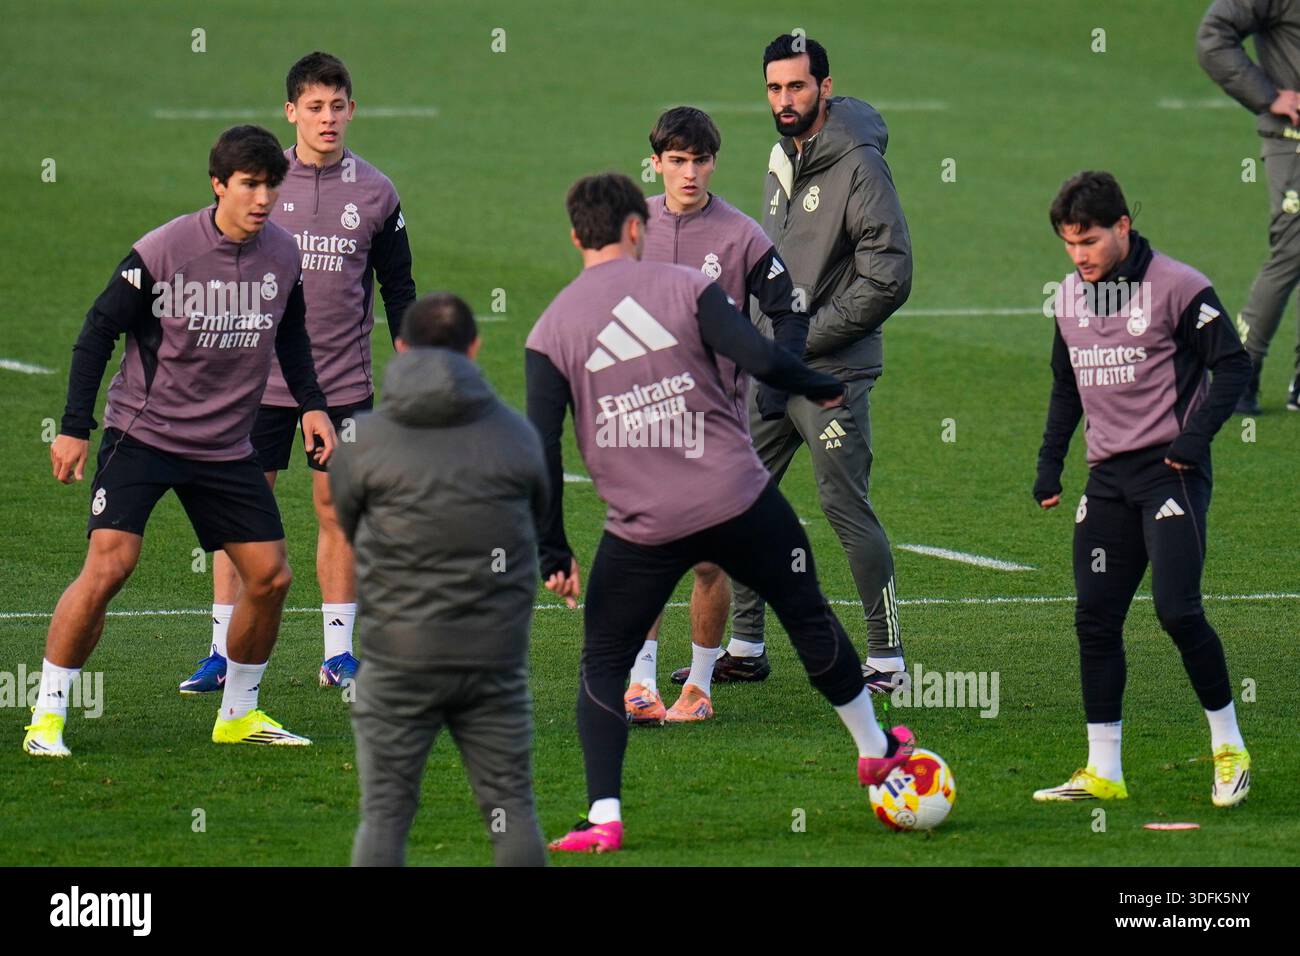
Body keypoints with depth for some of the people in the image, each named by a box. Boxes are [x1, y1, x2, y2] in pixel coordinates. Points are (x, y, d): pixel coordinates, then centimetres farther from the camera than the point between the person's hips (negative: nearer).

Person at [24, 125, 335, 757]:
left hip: (226, 446, 5)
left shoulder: (283, 253, 0)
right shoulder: (162, 251, -16)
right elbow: (98, 331, -9)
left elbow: (290, 334, 19)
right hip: (142, 436, -5)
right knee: (107, 566, -18)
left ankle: (239, 712, 23)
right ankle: (47, 716, -7)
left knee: (271, 577, 3)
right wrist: (75, 426, -12)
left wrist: (311, 403, 6)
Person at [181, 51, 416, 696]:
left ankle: (339, 651, 13)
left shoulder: (374, 193, 3)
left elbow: (398, 288, 10)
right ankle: (222, 652, 4)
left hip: (345, 378, 1)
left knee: (337, 508, 4)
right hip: (261, 376, -1)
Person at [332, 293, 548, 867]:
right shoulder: (518, 436, 2)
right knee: (511, 808, 8)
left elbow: (341, 532, 7)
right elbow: (540, 525, 12)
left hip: (399, 655, -1)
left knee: (384, 814, 4)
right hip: (496, 657, 1)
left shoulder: (364, 441, -4)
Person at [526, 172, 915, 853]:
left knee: (602, 664, 11)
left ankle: (603, 818, -4)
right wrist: (822, 388, 6)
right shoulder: (684, 287, -4)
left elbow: (542, 449, -4)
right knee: (808, 615, 21)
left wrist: (553, 553, 1)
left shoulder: (550, 332, -1)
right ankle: (875, 748, 38)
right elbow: (760, 359, -14)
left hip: (643, 529, 0)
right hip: (740, 503, 0)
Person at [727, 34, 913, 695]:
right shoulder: (782, 160, 13)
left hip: (832, 374, -8)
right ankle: (744, 646, 20)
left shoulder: (858, 166, -13)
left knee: (847, 508, -7)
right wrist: (766, 334, 12)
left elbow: (890, 276, -18)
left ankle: (887, 658, 0)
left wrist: (808, 335, -16)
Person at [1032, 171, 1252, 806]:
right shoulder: (1071, 296, 11)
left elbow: (1232, 365, -7)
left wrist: (1196, 435, -17)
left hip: (1170, 469, -6)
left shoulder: (1177, 287, -8)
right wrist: (1049, 463, 16)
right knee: (1095, 618, 3)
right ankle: (1103, 771, 8)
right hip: (1108, 476, 6)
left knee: (1177, 610, -14)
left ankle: (1229, 747, 2)